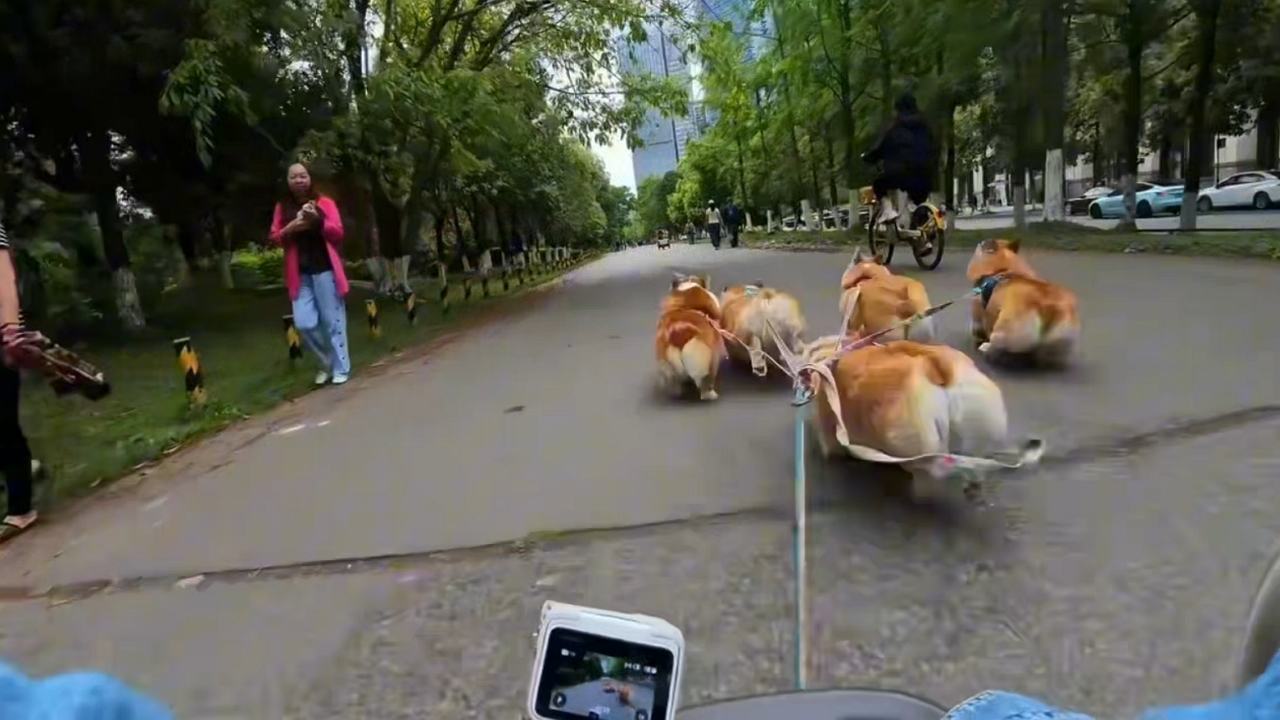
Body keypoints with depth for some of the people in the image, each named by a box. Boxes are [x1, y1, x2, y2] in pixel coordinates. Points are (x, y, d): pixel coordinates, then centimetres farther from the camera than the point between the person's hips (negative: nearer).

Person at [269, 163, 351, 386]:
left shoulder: (324, 203, 4)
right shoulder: (282, 207, 12)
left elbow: (338, 233, -3)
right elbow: (275, 238, 8)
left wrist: (318, 220, -19)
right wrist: (290, 228, -11)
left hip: (325, 270, -3)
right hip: (300, 274, 3)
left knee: (332, 321, 0)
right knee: (304, 323, -3)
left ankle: (340, 368, 11)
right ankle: (327, 361, 20)